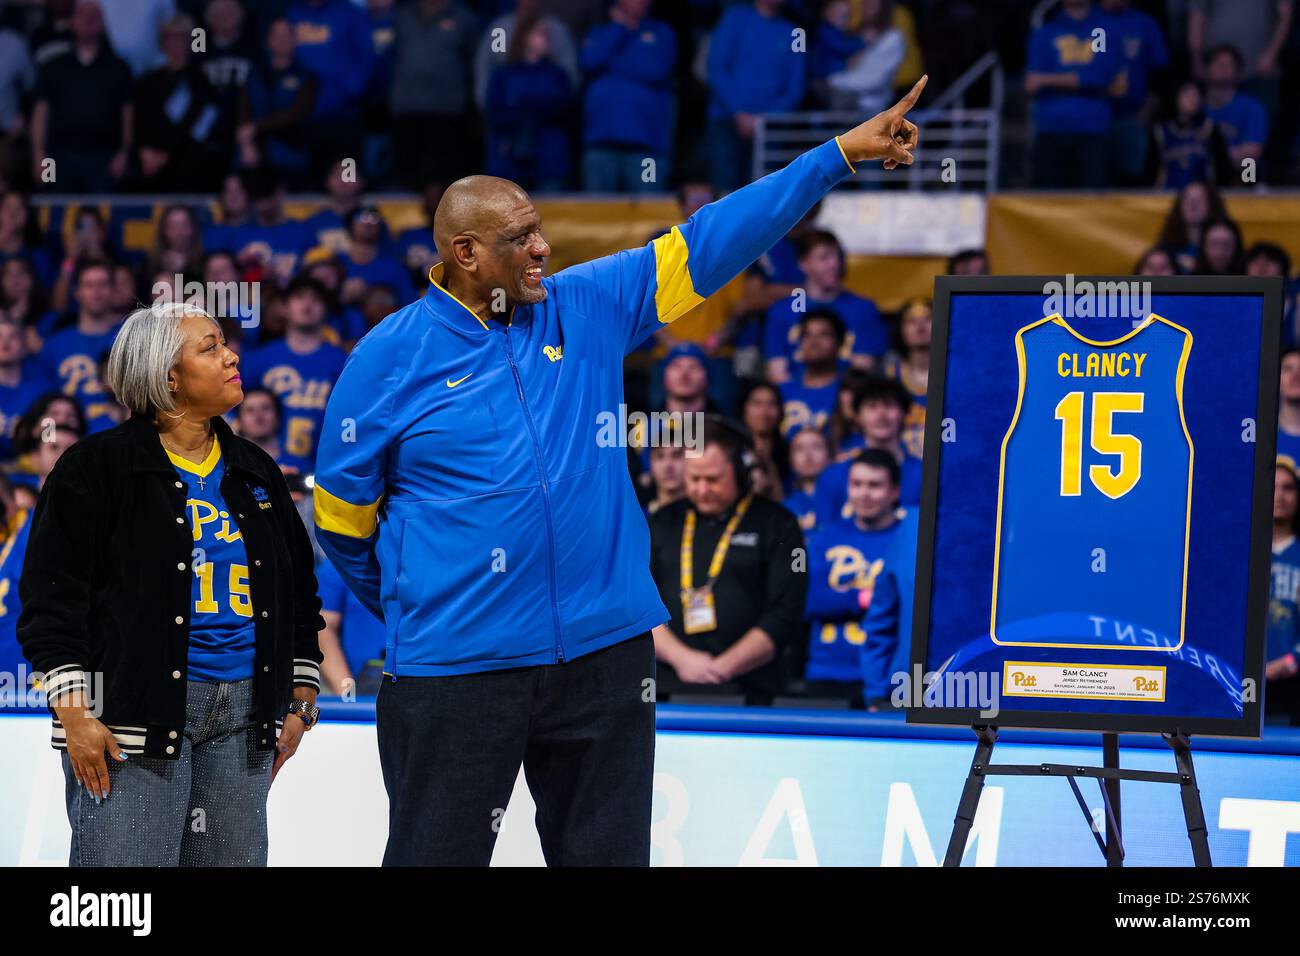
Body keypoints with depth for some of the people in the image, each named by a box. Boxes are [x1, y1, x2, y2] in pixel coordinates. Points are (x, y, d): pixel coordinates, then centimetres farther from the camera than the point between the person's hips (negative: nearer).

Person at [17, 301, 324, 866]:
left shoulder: (255, 473, 17)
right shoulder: (96, 468, -1)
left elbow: (299, 594, 23)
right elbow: (52, 598, -6)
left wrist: (300, 697, 17)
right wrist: (73, 712, -13)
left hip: (242, 714, 6)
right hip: (136, 716, -6)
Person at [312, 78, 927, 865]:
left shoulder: (588, 308, 6)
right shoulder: (391, 357, -4)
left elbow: (713, 241, 6)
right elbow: (343, 517, 6)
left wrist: (842, 154, 3)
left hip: (605, 649, 4)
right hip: (456, 667, -4)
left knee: (608, 852, 11)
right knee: (438, 854, 1)